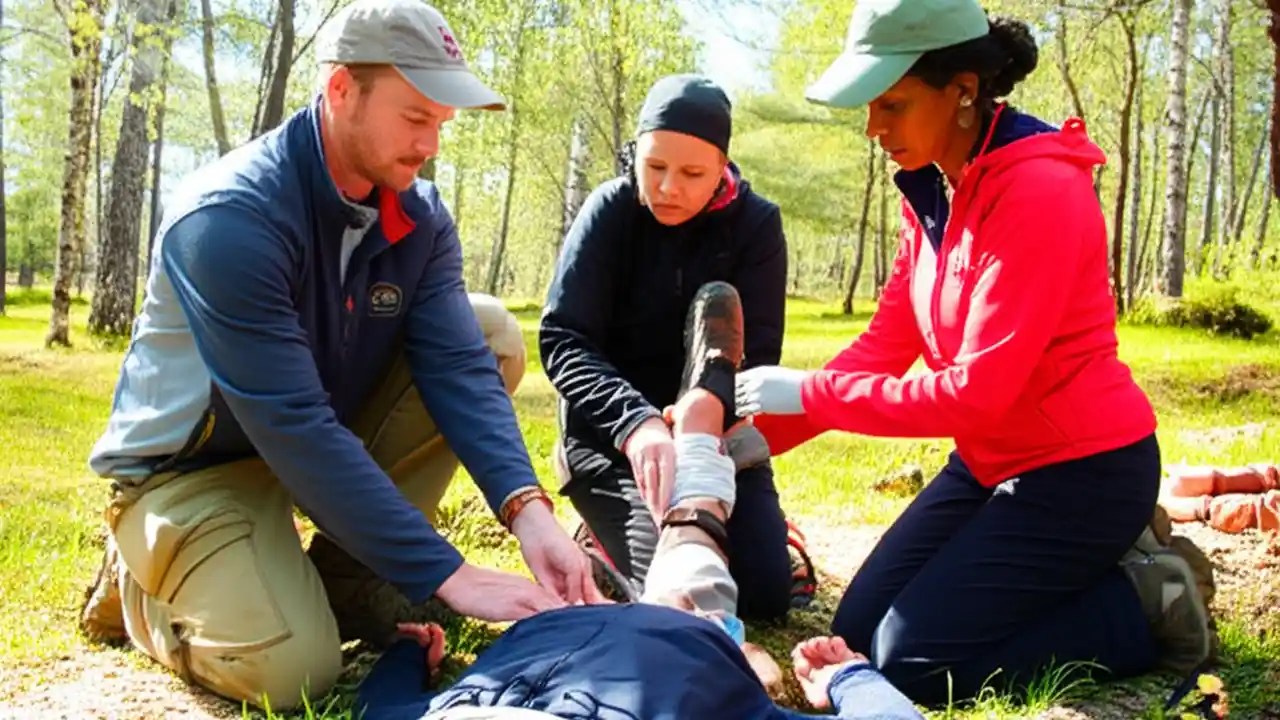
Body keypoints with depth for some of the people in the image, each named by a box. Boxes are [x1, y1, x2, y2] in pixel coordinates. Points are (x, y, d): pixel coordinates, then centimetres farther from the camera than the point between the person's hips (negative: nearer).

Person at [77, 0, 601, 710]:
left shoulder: (418, 214, -8)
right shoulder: (230, 218, -29)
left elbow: (457, 362, -17)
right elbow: (293, 428, -34)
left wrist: (526, 509, -34)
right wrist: (446, 575, -34)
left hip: (333, 420, 7)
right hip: (193, 460, -6)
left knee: (491, 331, -12)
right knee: (292, 668, -27)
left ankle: (346, 574, -4)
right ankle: (136, 583, 7)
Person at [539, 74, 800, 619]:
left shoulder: (755, 224, -8)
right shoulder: (609, 211, -11)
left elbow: (755, 357, -12)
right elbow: (562, 340, -19)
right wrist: (634, 422, -36)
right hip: (611, 435, -2)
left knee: (768, 593, -6)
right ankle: (605, 540, 16)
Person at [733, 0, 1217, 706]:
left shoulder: (1039, 190, -25)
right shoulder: (933, 193, 2)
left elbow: (977, 391, -28)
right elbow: (885, 342, 1)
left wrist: (811, 393, -22)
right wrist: (766, 433, -9)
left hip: (1082, 469, -8)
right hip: (992, 461, 9)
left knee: (912, 660, -8)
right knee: (858, 630, 9)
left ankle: (1146, 603, 5)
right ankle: (1090, 571, 17)